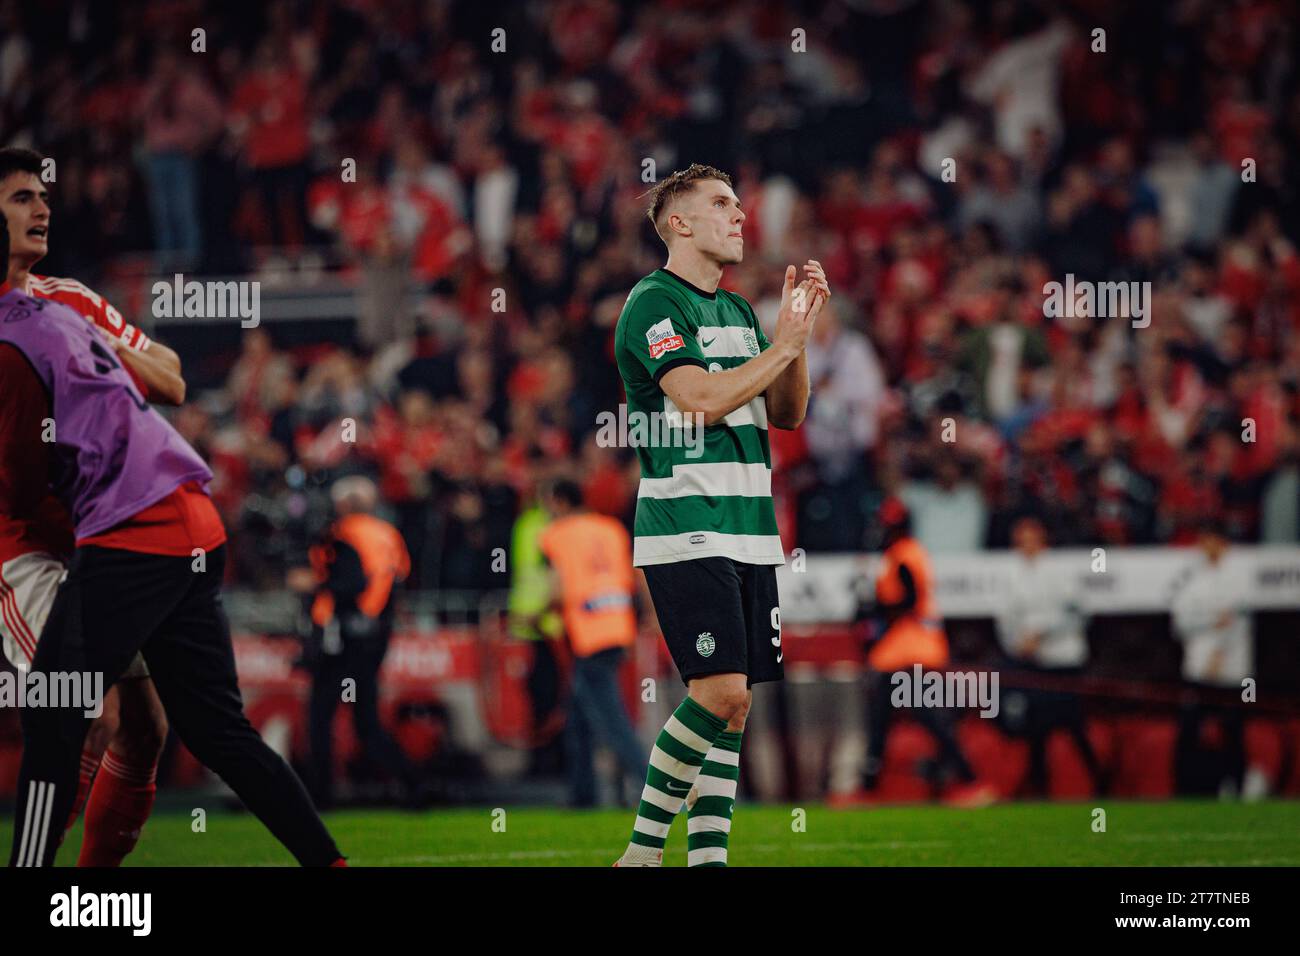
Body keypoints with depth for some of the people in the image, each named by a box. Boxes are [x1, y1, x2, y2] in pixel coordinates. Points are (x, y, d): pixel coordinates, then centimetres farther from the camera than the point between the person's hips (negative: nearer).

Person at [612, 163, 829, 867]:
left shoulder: (737, 310, 20)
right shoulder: (653, 302, -6)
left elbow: (786, 414, 18)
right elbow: (701, 400, -18)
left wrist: (797, 333, 5)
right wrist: (783, 344, -11)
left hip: (749, 534, 8)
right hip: (685, 533, -8)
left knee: (732, 704, 4)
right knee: (719, 691, -16)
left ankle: (707, 856, 6)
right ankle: (643, 849, -7)